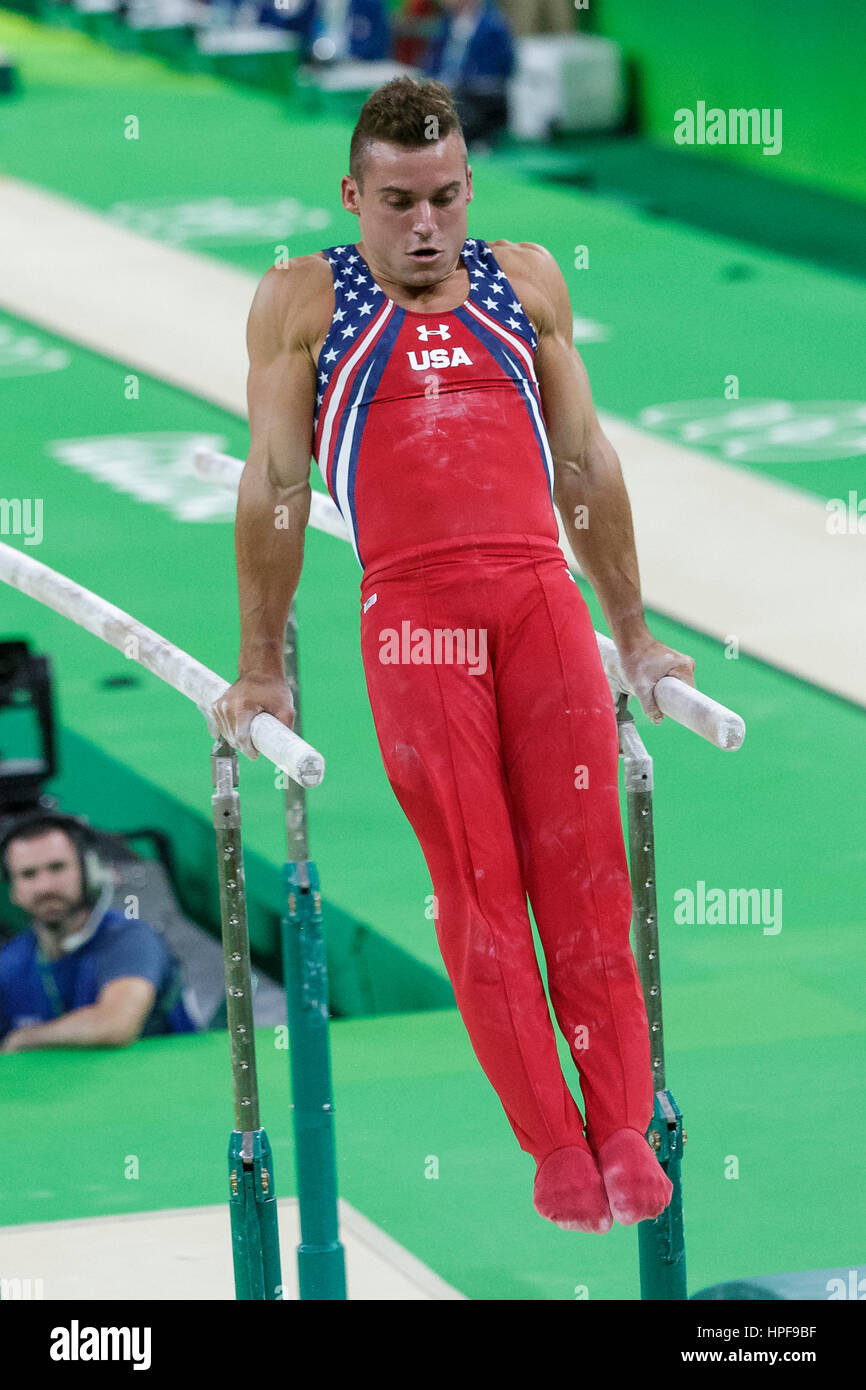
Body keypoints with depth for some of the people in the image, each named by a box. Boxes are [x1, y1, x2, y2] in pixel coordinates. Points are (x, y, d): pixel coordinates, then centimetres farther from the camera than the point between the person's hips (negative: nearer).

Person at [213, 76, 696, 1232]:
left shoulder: (525, 280, 17)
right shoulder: (302, 300, 10)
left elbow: (585, 460, 20)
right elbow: (275, 486, 9)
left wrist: (634, 633, 20)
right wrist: (261, 669, 7)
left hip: (543, 601, 2)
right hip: (413, 616, -2)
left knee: (583, 870, -3)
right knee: (477, 885, -5)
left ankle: (624, 1130, 0)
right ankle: (554, 1145, -3)